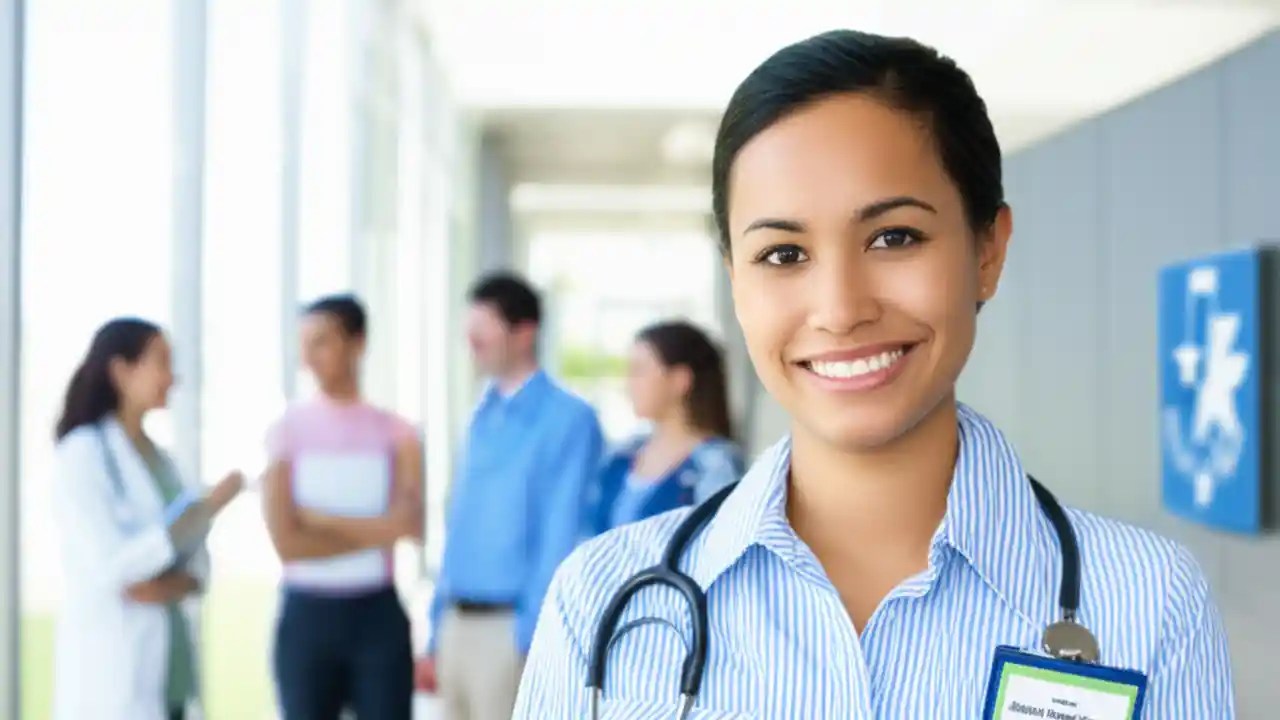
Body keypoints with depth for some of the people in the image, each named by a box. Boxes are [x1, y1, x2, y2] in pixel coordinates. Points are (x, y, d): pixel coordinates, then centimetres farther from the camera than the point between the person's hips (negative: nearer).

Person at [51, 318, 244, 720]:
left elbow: (197, 560, 11)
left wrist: (171, 587, -12)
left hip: (167, 661, 7)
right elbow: (110, 565, -18)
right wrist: (210, 506, -17)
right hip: (110, 666, -7)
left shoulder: (159, 457, 13)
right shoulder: (81, 453, -9)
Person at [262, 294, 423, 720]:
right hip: (307, 615, 0)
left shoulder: (396, 434, 2)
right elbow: (287, 543, -10)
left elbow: (409, 525, -13)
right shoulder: (288, 431, 0)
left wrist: (319, 517, -12)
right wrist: (372, 532, -10)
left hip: (378, 613, 0)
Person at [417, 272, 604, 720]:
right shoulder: (482, 418, 13)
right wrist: (436, 635, 15)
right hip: (458, 626, 8)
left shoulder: (569, 420, -10)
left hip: (510, 629, -7)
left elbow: (562, 542, -14)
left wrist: (533, 641, -17)